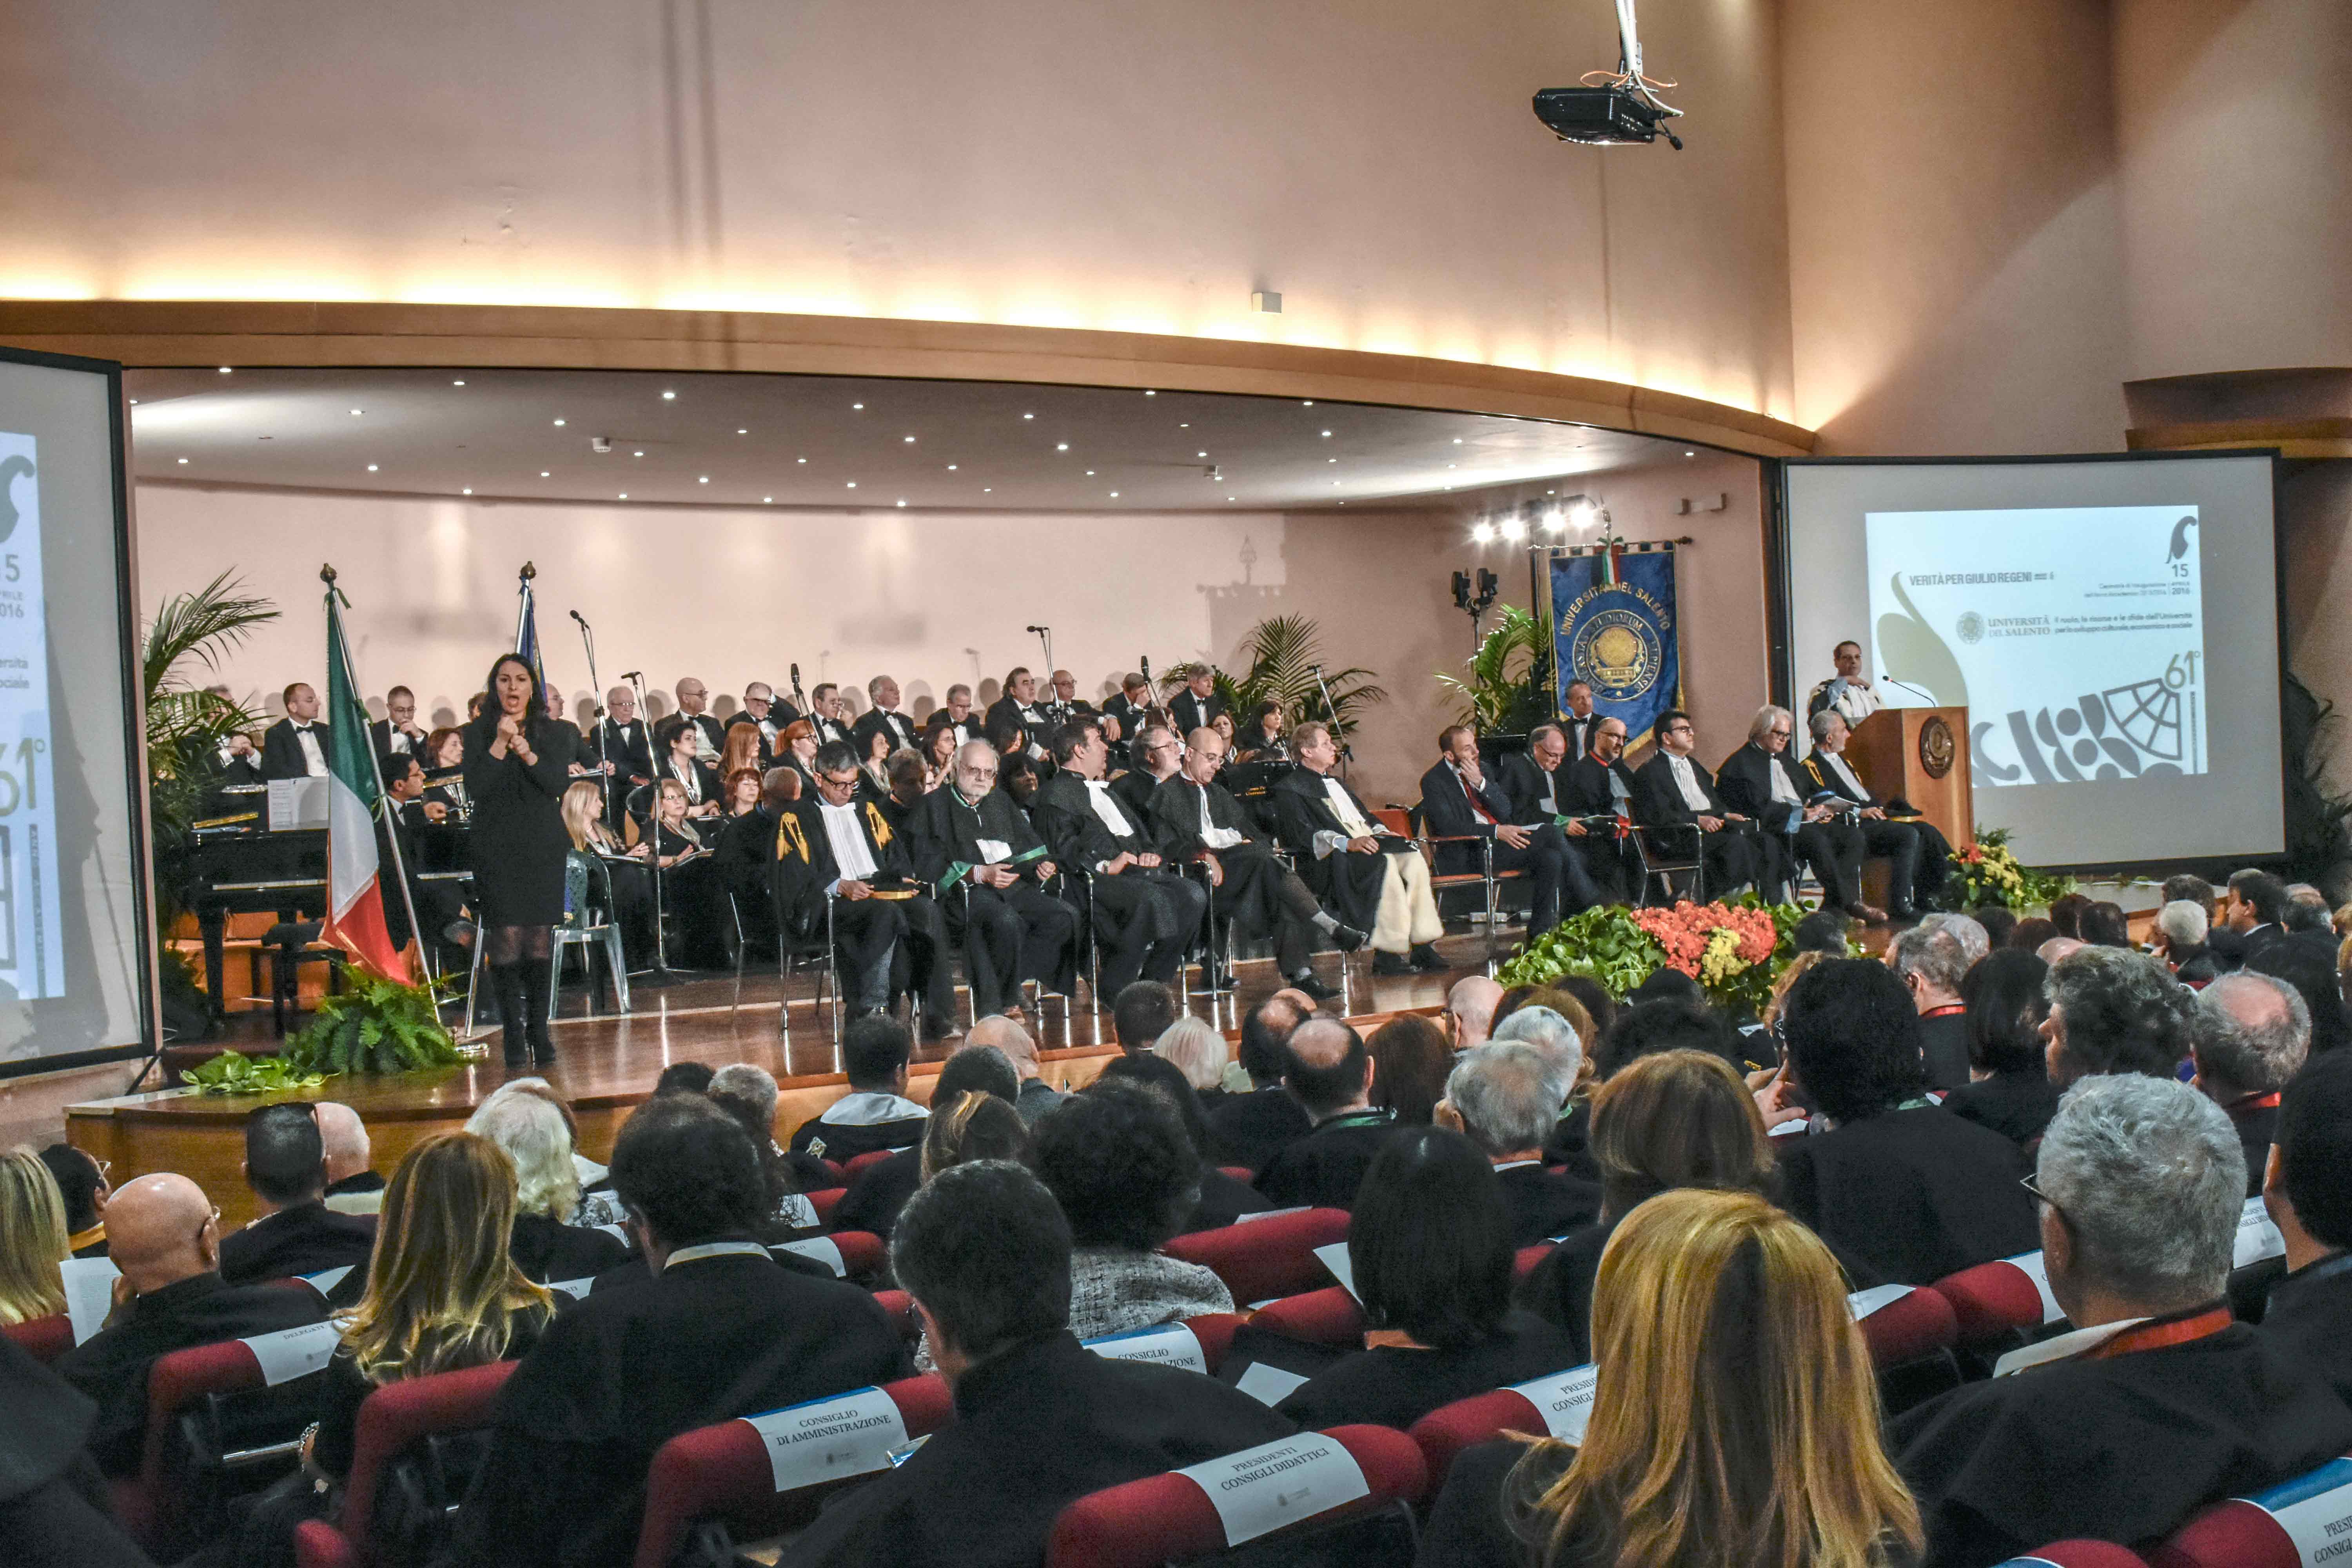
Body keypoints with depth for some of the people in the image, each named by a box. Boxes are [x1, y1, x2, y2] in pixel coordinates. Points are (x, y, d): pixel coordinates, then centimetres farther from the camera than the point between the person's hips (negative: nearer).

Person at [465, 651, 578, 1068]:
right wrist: (500, 745, -15)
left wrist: (528, 754, -17)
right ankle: (514, 1037, -3)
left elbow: (560, 784, -3)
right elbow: (475, 789, -7)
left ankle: (539, 1032, 8)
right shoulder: (478, 734, 6)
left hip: (543, 849, 1)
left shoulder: (553, 733, 9)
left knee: (540, 940, -1)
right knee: (506, 940, -9)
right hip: (497, 851, -1)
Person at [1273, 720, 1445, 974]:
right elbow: (1301, 834, -11)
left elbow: (1365, 814, 32)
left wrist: (1379, 830, 8)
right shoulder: (1289, 788, 4)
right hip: (1331, 857, -7)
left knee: (1413, 858, -21)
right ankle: (1387, 955, -36)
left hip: (1367, 842, 8)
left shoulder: (1335, 783, 33)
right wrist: (1347, 843, -23)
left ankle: (1423, 947, -25)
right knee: (1384, 862, -34)